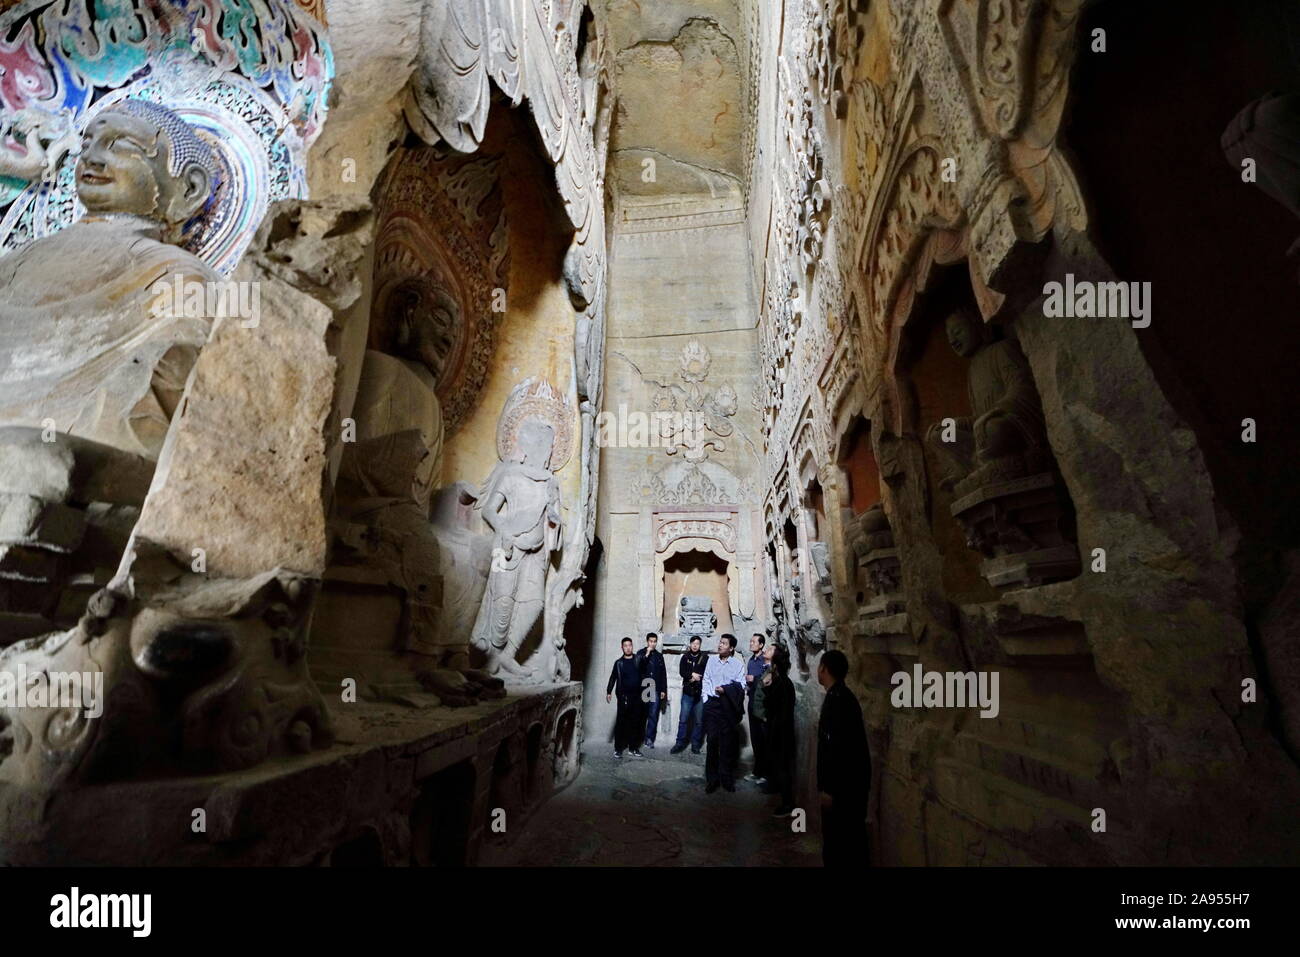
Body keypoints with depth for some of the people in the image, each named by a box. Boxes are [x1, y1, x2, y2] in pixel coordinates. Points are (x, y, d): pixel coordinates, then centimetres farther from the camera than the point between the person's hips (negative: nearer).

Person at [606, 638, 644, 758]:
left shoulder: (638, 660, 6)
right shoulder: (619, 662, 6)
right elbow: (613, 677, 6)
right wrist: (609, 691, -2)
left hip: (637, 696, 1)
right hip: (623, 696, -1)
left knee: (636, 722, 4)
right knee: (621, 722, -2)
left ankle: (634, 748, 14)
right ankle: (618, 748, 5)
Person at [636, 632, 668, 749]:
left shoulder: (659, 655, 12)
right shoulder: (641, 653, 3)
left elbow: (663, 674, 13)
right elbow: (637, 668, -13)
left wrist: (663, 690, 8)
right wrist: (646, 655, -21)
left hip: (656, 690, 2)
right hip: (643, 689, -2)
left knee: (653, 715, -3)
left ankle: (649, 739, 2)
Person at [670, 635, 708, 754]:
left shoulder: (705, 657, 2)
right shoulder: (685, 657, 7)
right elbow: (682, 672, -3)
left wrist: (695, 678, -8)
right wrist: (692, 675, -15)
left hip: (700, 693, -1)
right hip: (687, 692, 1)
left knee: (699, 721, 4)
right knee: (683, 720, 1)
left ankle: (695, 745, 14)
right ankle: (680, 743, 10)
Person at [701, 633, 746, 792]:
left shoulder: (738, 664, -2)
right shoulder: (712, 660, 5)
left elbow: (741, 685, -4)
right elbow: (706, 680, 8)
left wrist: (725, 689, -17)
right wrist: (706, 699, 1)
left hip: (729, 706, -1)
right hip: (712, 704, 1)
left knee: (728, 743, 4)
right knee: (712, 740, 0)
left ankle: (727, 778, 16)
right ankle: (712, 779, 9)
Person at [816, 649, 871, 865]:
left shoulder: (837, 699, -21)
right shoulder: (840, 695, 9)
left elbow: (838, 747, -24)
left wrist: (829, 788, -20)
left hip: (844, 784, -9)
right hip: (848, 782, 9)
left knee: (839, 839, 1)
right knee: (849, 837, 17)